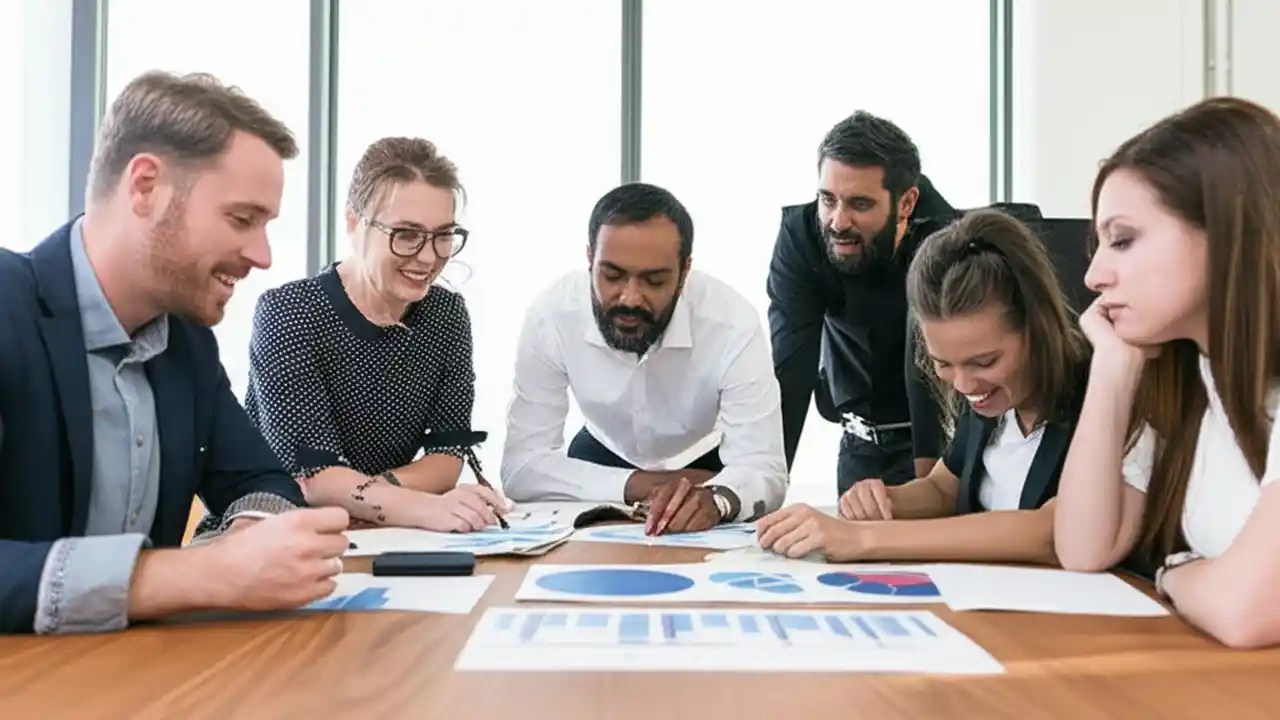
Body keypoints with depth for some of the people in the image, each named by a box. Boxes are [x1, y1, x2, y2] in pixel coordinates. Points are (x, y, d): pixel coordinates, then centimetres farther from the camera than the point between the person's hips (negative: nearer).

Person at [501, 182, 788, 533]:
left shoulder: (733, 323, -29)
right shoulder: (551, 315, -26)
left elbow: (763, 468, -32)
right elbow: (521, 466, -23)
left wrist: (715, 497, -53)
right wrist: (637, 485, -31)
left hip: (703, 464, 1)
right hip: (605, 457, -1)